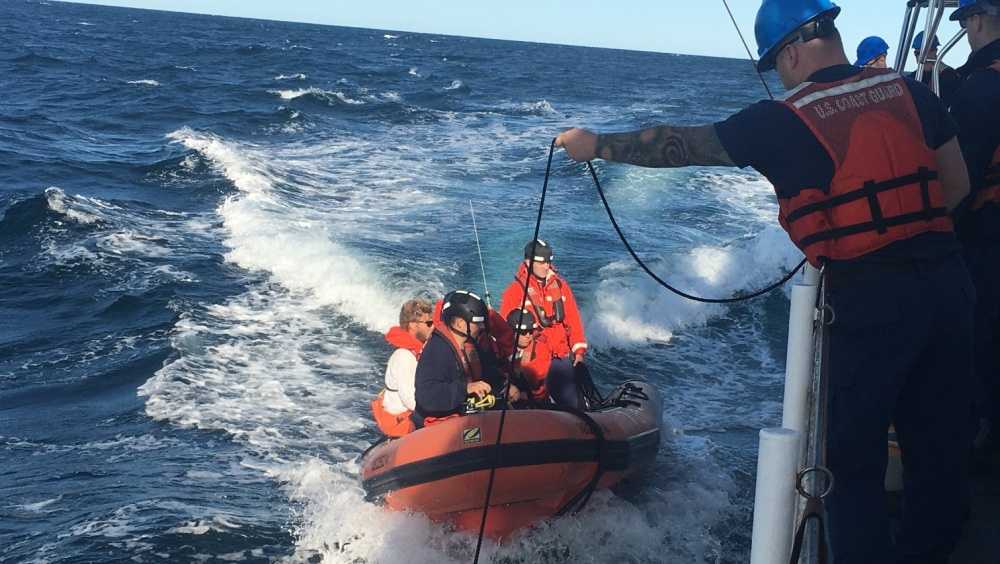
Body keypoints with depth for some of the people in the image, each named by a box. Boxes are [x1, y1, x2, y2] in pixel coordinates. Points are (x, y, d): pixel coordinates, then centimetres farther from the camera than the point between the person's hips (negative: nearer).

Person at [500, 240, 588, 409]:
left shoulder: (560, 285, 8)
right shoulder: (515, 290, -2)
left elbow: (573, 319, 10)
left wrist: (579, 350, 3)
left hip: (562, 358, 3)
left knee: (575, 404, -1)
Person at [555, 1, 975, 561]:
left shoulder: (783, 121, -5)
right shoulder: (910, 91, 7)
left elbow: (680, 145, 4)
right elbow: (957, 185, 13)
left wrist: (597, 145, 16)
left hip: (866, 300, -5)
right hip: (947, 279, 5)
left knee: (854, 458, 8)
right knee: (940, 443, 16)